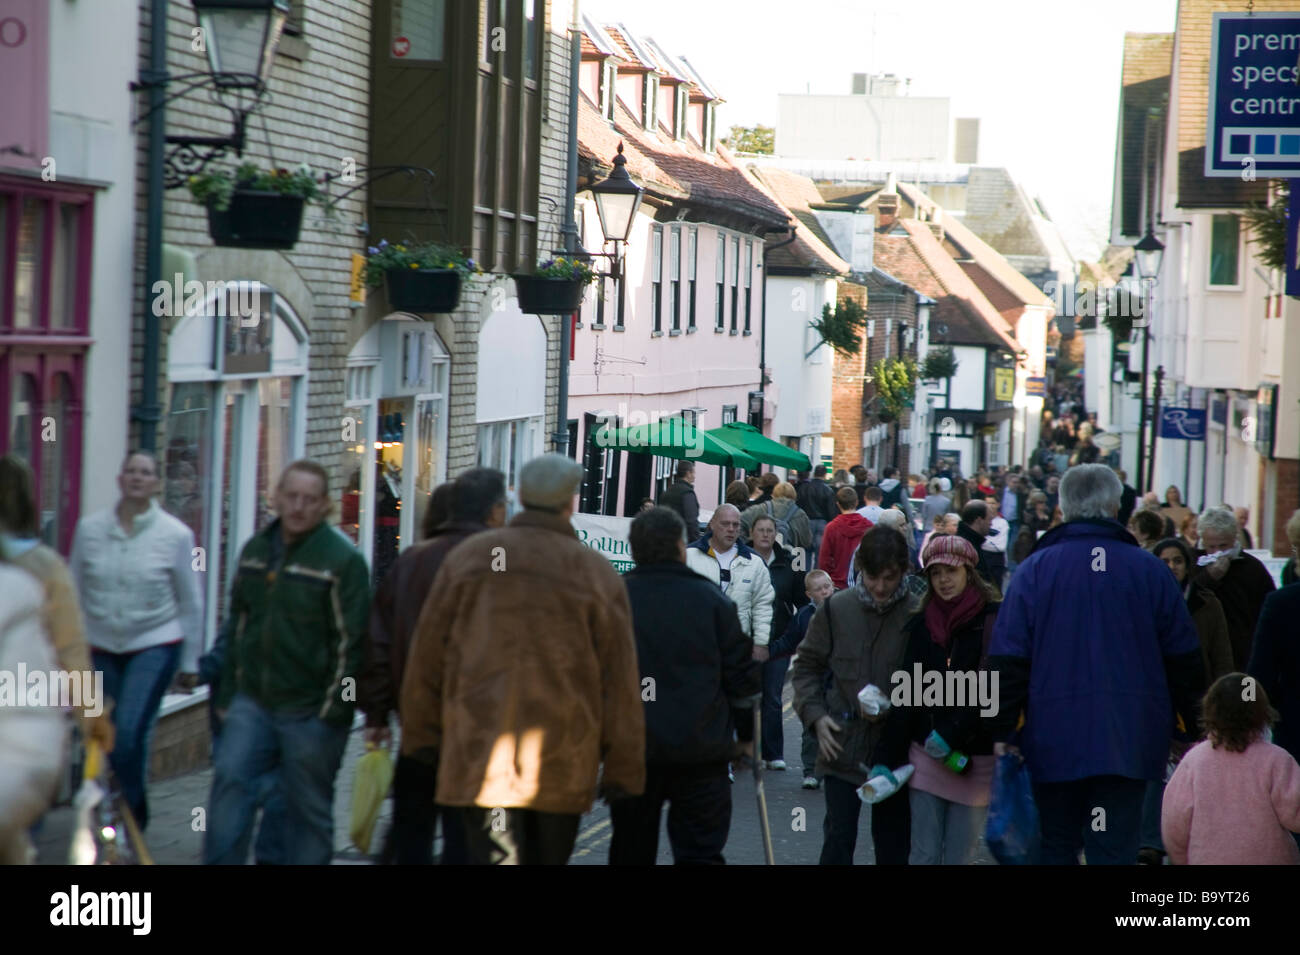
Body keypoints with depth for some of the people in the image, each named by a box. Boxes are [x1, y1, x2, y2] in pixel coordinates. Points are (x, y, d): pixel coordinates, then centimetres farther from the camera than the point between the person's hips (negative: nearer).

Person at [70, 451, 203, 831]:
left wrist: (190, 663, 4)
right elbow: (74, 592, 7)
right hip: (101, 647, 3)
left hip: (155, 646, -3)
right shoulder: (90, 529, -1)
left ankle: (131, 812, 1)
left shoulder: (176, 535, -6)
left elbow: (190, 604, 2)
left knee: (130, 733, -17)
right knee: (107, 737, 8)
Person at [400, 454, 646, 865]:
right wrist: (624, 767, 6)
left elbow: (427, 654, 8)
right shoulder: (598, 573, 1)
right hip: (564, 761, 0)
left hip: (478, 751, 0)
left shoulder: (467, 557, 6)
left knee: (492, 853, -5)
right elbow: (620, 679, 1)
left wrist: (422, 734, 17)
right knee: (548, 857, 14)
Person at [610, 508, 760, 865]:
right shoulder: (711, 600, -3)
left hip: (630, 751, 1)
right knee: (700, 852, 0)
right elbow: (742, 675, 1)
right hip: (701, 754, -1)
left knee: (631, 852, 12)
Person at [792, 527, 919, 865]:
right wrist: (816, 714, -3)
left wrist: (891, 706, -15)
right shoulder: (836, 609, -1)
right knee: (838, 838, -1)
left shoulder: (916, 615, -8)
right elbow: (807, 665, 9)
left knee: (893, 841, 10)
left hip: (893, 749, -1)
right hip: (842, 745, 1)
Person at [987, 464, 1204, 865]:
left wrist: (1003, 730, 2)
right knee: (1115, 852, 0)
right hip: (1130, 741, 0)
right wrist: (1194, 726, 16)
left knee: (1057, 848, 13)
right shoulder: (1149, 569, 1)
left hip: (1054, 740, 0)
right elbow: (1184, 658, 6)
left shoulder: (1034, 569, -2)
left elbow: (1008, 659, -4)